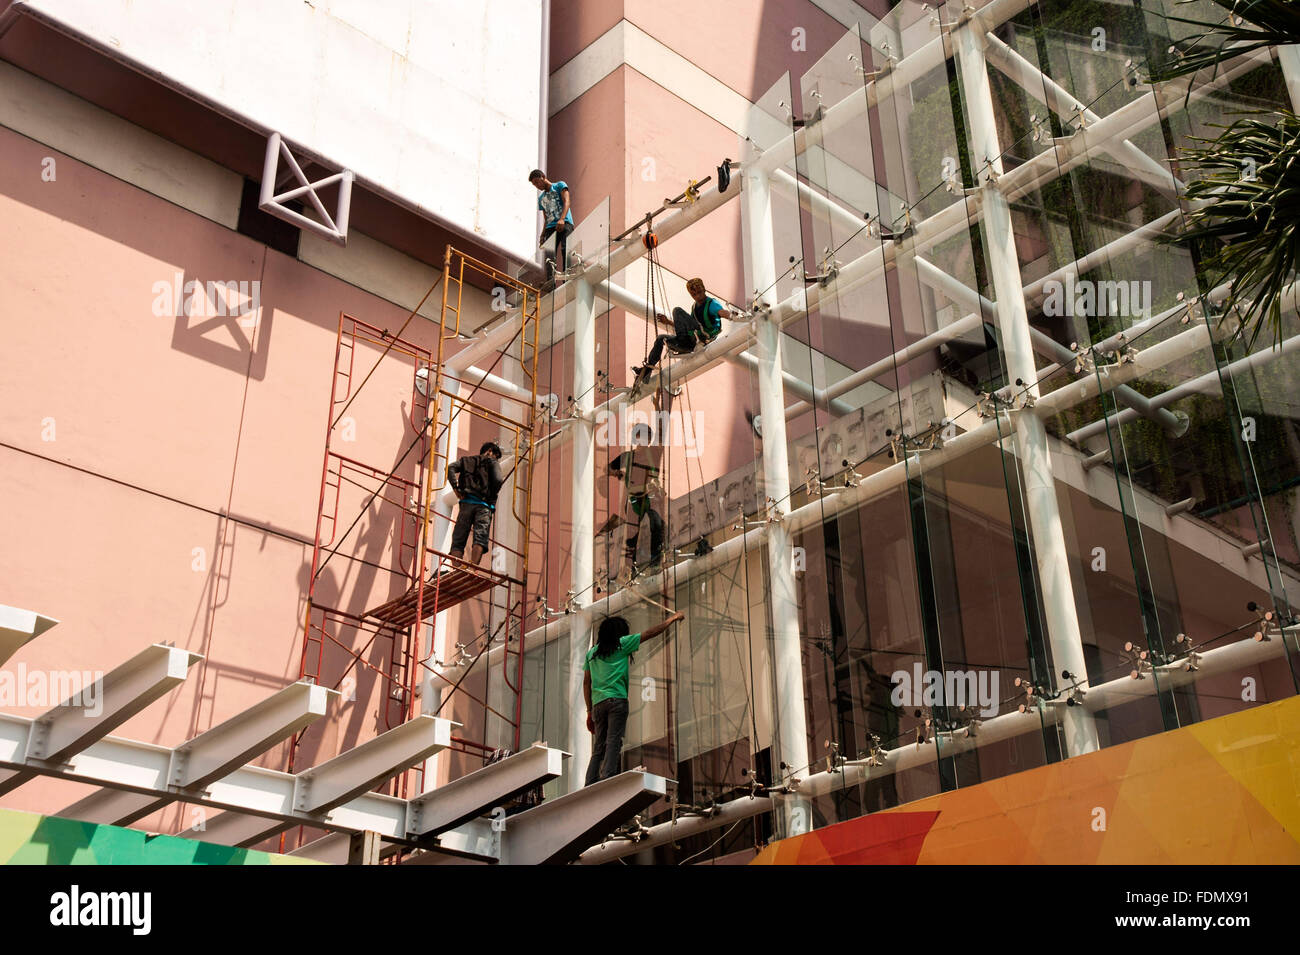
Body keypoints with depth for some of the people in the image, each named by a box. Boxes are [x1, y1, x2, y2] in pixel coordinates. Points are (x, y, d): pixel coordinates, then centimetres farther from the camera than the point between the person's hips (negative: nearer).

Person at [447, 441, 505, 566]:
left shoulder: (466, 459, 24)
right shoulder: (491, 462, 13)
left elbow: (451, 468, 5)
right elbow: (499, 480, -4)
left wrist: (456, 488, 1)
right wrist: (491, 497, 8)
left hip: (467, 503, 3)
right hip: (484, 505, -3)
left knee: (458, 541, 1)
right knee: (480, 539, -12)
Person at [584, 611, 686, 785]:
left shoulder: (592, 652, 20)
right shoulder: (621, 644, 7)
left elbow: (586, 683, 17)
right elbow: (651, 633, 11)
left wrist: (589, 711, 18)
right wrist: (672, 619, 22)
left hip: (597, 703, 5)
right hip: (617, 699, -5)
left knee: (599, 746, 5)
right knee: (614, 742, -11)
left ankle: (589, 786, -6)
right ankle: (607, 778, -25)